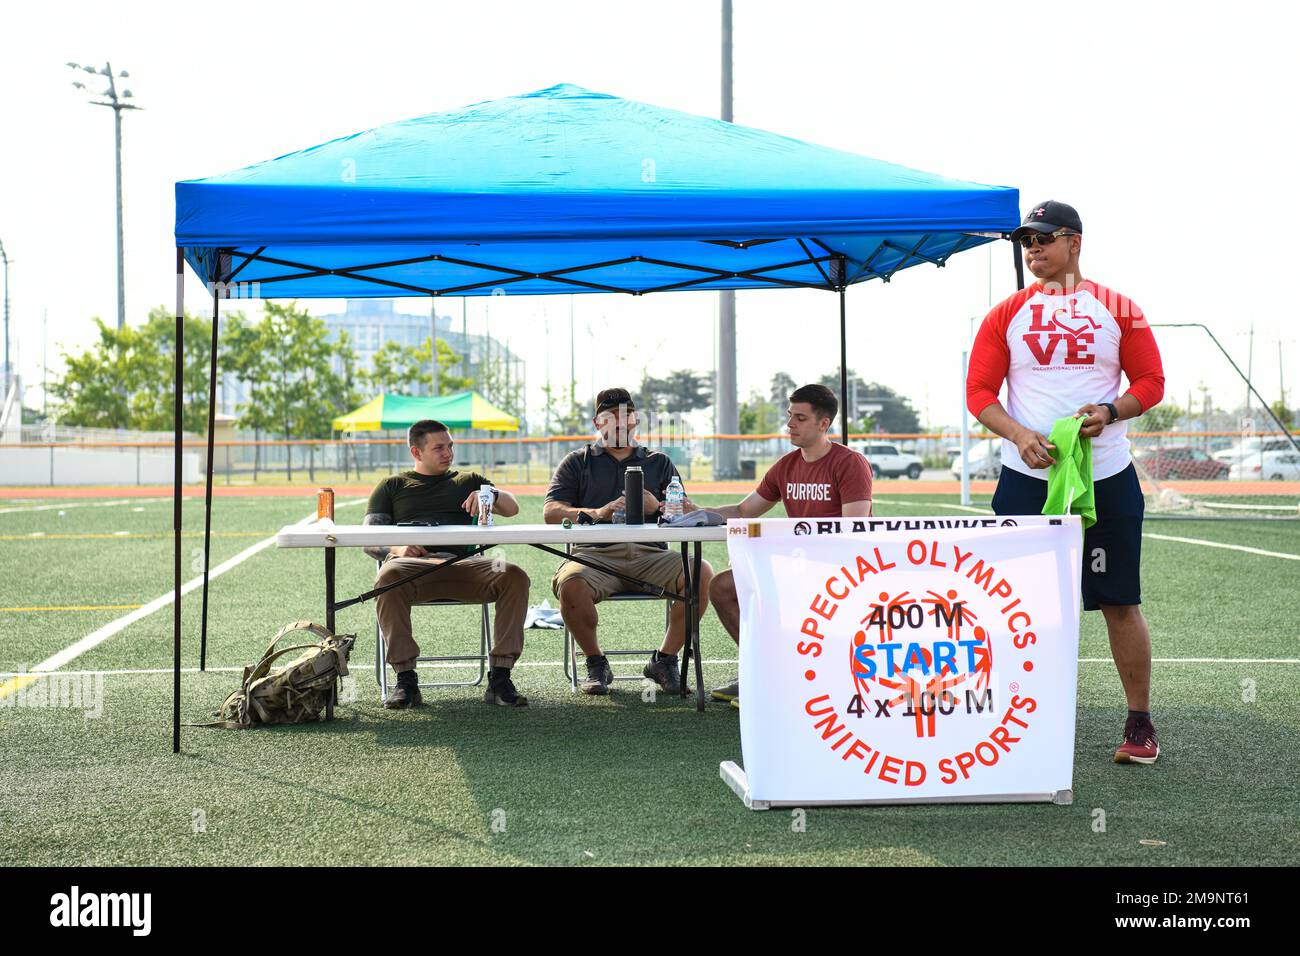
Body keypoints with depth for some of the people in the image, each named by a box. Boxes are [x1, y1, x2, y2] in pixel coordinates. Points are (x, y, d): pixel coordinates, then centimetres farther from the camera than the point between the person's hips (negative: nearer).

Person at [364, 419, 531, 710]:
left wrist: (491, 493, -5)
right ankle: (405, 680, -33)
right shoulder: (392, 486, 26)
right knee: (389, 577, -38)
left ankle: (500, 678, -28)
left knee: (514, 576, -28)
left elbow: (512, 509, 18)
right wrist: (397, 549, -9)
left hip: (464, 563, 2)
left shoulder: (468, 481, 30)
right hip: (413, 563, -1)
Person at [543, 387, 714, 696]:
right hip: (596, 553, -1)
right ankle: (596, 664, -9)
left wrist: (656, 507, -9)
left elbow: (687, 514, 13)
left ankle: (665, 660, -9)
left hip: (650, 553, 2)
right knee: (570, 585, -36)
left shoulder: (659, 462, 24)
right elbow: (551, 512, 4)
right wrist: (595, 513, -14)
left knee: (702, 573, -27)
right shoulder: (578, 462, 19)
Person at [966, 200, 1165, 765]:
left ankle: (1140, 724, 13)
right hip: (1027, 477, 1)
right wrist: (1018, 434, -15)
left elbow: (1151, 382, 6)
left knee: (1120, 602, 3)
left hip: (1106, 478, 0)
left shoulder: (1117, 309, 7)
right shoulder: (1006, 314, 7)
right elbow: (979, 391, 3)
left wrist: (1110, 411, -14)